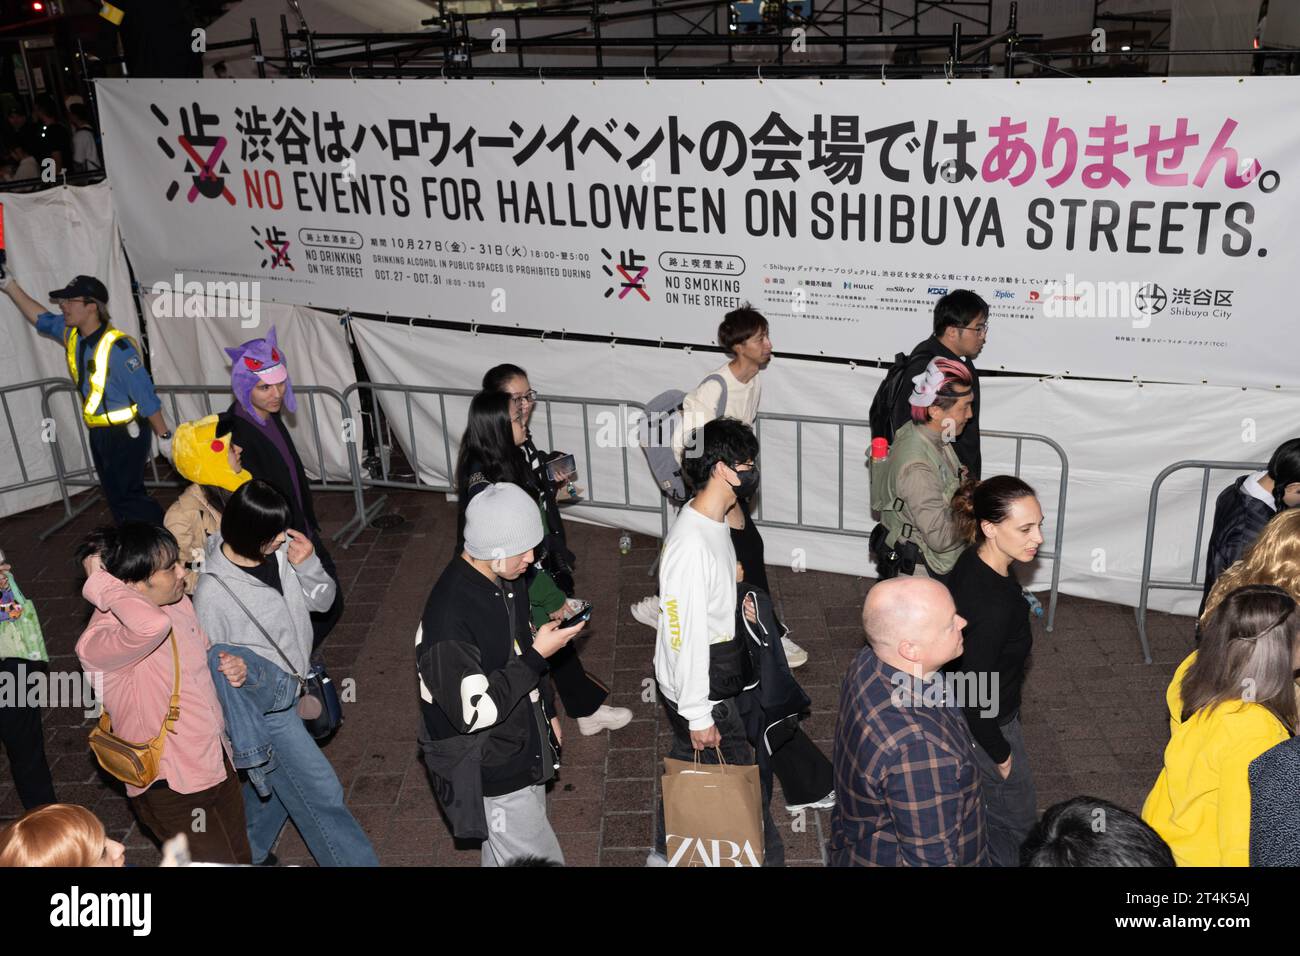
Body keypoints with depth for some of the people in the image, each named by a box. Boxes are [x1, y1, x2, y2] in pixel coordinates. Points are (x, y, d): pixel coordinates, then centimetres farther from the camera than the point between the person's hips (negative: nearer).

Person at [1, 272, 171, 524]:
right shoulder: (72, 335, 3)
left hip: (125, 435, -8)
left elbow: (146, 396, -19)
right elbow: (41, 319, 23)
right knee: (116, 497, 14)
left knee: (127, 499, -9)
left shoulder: (118, 347, -22)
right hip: (99, 434, 9)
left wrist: (164, 436, -16)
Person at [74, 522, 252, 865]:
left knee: (240, 858, 23)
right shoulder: (97, 643, -28)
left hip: (218, 761, 8)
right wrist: (99, 581, -36)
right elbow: (152, 626, -53)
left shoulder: (177, 602, -3)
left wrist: (230, 667, -5)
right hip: (171, 789, -8)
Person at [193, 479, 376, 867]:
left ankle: (248, 852, 49)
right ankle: (355, 860, 18)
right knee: (320, 792, 2)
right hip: (260, 710, -7)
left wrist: (308, 565, -20)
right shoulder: (213, 593, -27)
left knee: (272, 781, 26)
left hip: (286, 692, 7)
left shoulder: (282, 551, -11)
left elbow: (322, 600, 1)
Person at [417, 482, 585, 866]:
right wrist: (537, 656, -29)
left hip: (524, 750, 8)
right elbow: (474, 711, -31)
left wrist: (547, 712, 21)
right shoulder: (449, 616, -32)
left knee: (504, 855, 26)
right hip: (491, 775, -8)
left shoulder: (505, 580, -3)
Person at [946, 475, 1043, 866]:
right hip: (985, 725, -9)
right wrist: (1000, 753, -16)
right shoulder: (993, 606, -39)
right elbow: (975, 694, -29)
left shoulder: (973, 562, -12)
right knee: (1016, 821, 16)